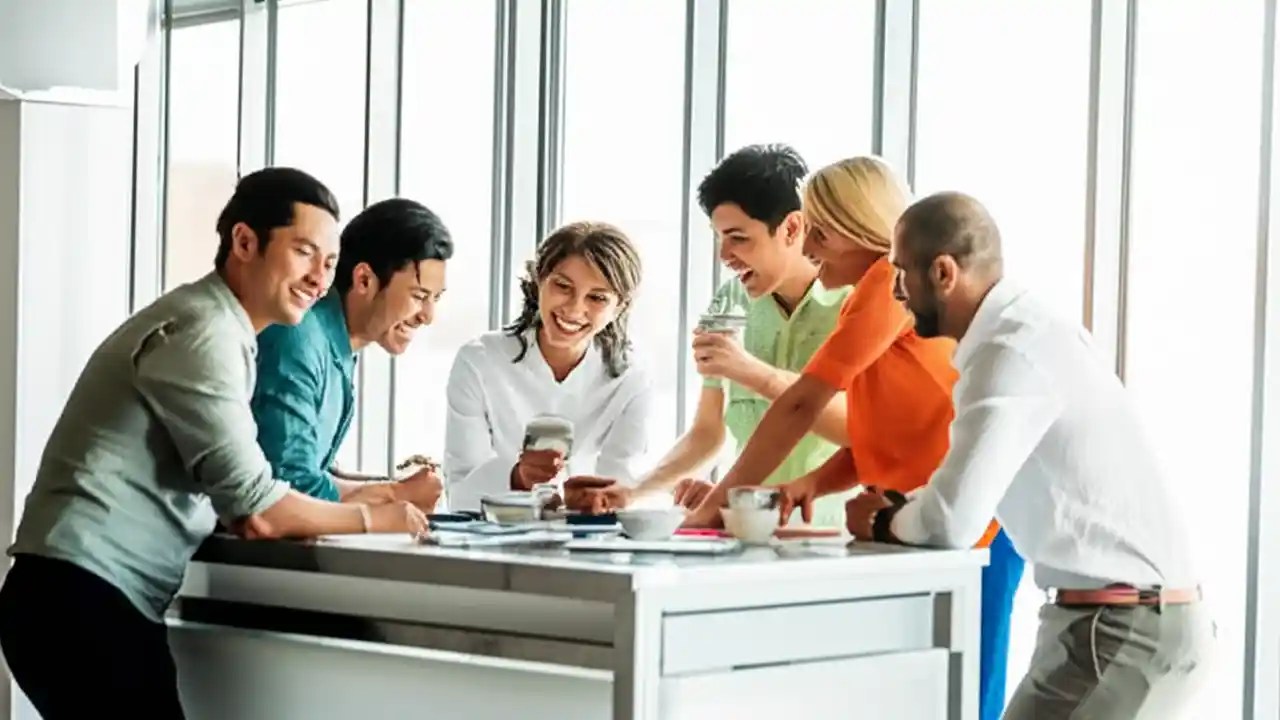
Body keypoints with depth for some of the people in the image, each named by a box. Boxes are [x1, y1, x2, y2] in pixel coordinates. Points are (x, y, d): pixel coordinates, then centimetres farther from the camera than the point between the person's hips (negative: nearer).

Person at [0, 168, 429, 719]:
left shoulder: (217, 328, 20)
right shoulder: (204, 331, -12)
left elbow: (235, 499, 17)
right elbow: (256, 512, -16)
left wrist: (386, 491, 9)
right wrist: (372, 519, -1)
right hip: (83, 600, -10)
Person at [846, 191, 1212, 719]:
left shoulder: (1012, 354, -19)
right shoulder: (1029, 330, 11)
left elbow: (951, 521, -26)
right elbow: (975, 486, 21)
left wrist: (882, 523, -6)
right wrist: (901, 506, 6)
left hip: (1120, 628, -10)